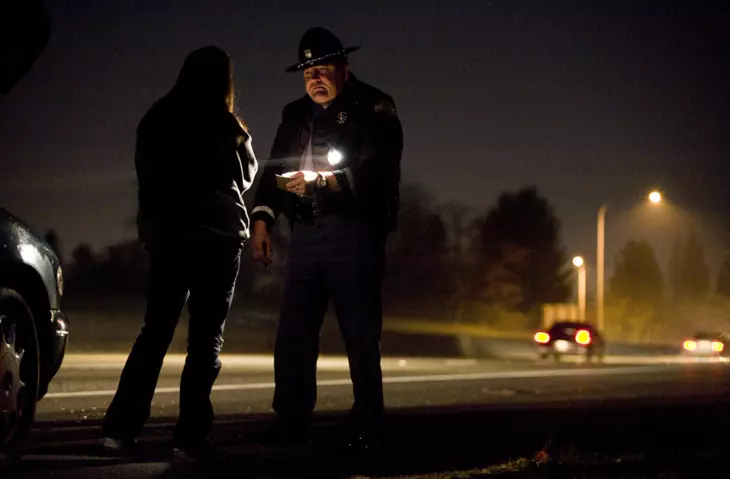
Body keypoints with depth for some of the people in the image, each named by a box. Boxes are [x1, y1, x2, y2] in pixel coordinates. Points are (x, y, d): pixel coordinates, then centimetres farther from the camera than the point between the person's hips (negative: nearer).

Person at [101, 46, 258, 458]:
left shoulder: (156, 121, 3)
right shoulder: (225, 127, -9)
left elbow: (147, 174, 12)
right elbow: (246, 177, 6)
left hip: (167, 235, 4)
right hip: (217, 236, -4)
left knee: (156, 330, 11)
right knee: (207, 336, 2)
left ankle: (121, 427, 5)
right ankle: (192, 433, -3)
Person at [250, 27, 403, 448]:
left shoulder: (373, 108, -1)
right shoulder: (296, 115, 18)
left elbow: (376, 172, -13)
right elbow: (276, 170, 15)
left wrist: (320, 181, -18)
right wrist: (262, 220, 0)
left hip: (354, 233, -6)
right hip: (307, 235, 6)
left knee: (360, 335, -3)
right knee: (293, 335, 3)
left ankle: (366, 429, 5)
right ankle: (290, 427, 10)